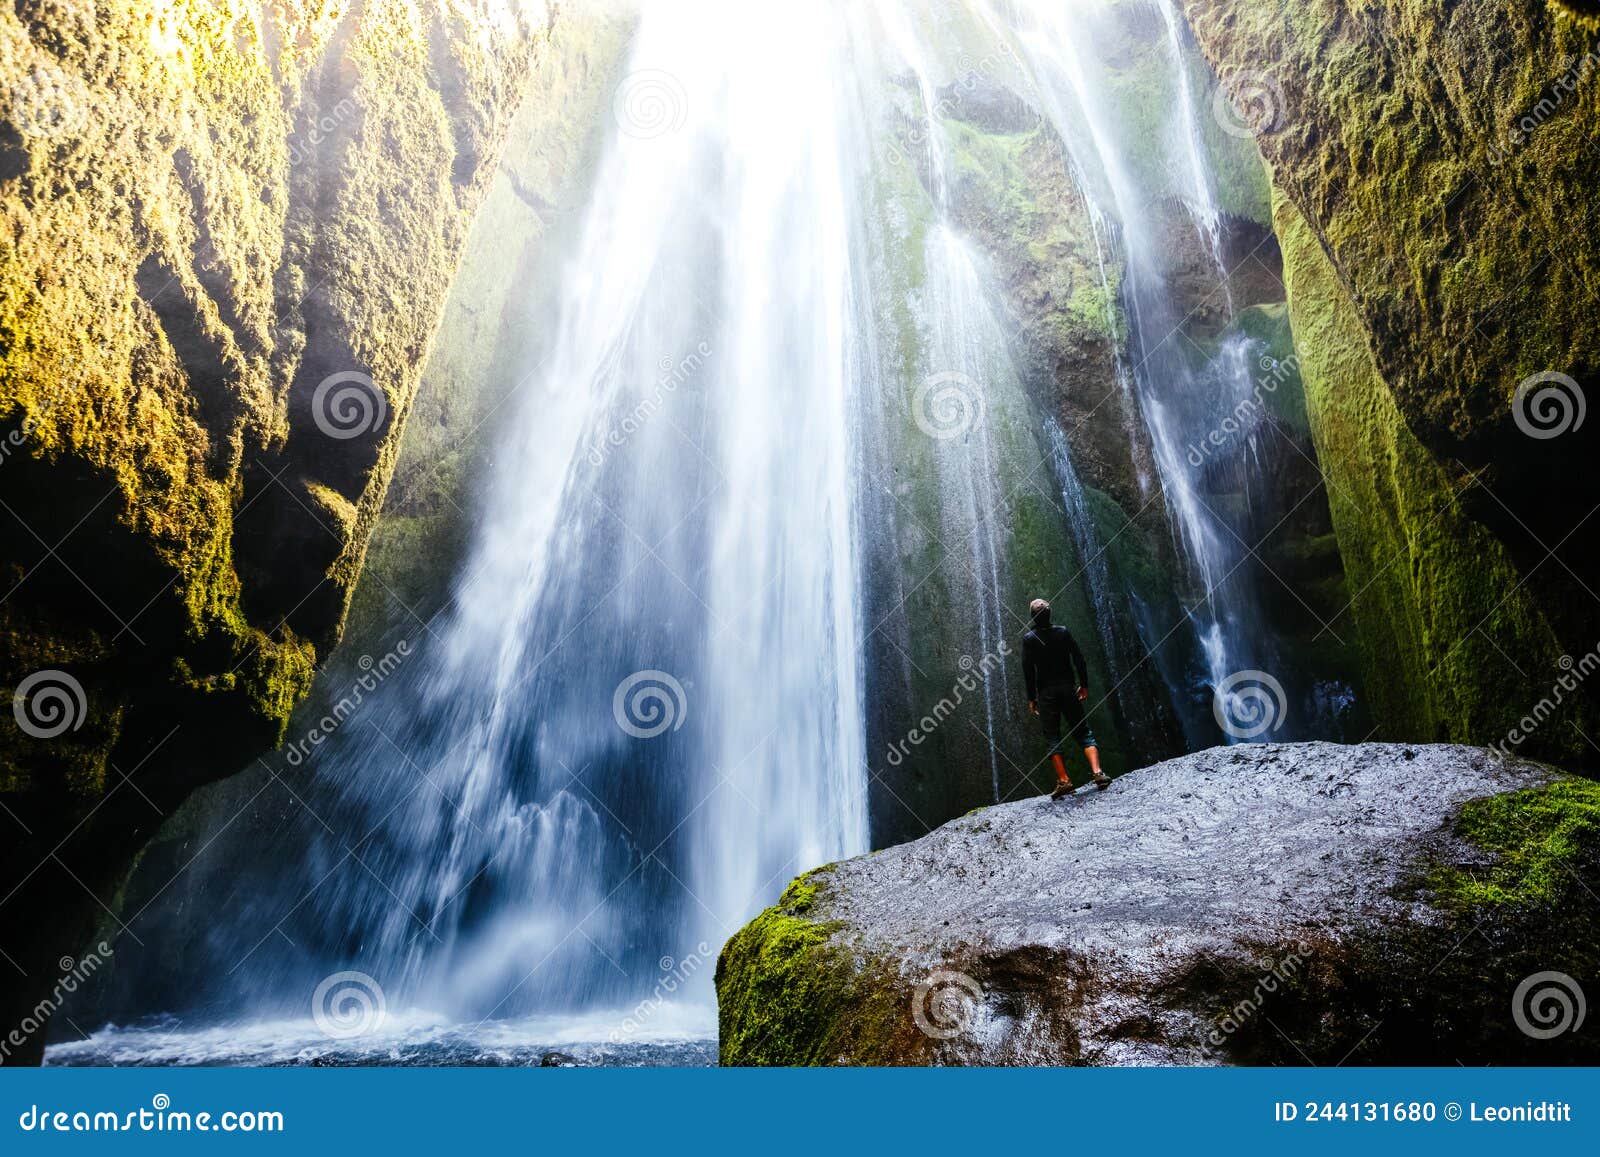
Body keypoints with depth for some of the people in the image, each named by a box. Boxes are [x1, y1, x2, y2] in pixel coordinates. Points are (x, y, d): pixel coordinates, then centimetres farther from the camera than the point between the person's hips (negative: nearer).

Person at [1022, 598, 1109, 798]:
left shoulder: (1029, 639, -6)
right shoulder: (1063, 632, 1)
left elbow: (1028, 670, -7)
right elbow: (1079, 659, 0)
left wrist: (1031, 698, -1)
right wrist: (1084, 685, 8)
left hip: (1046, 693, -2)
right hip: (1068, 689, 2)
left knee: (1051, 738, 3)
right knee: (1082, 732, 8)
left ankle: (1063, 780, -5)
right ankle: (1097, 772, -7)